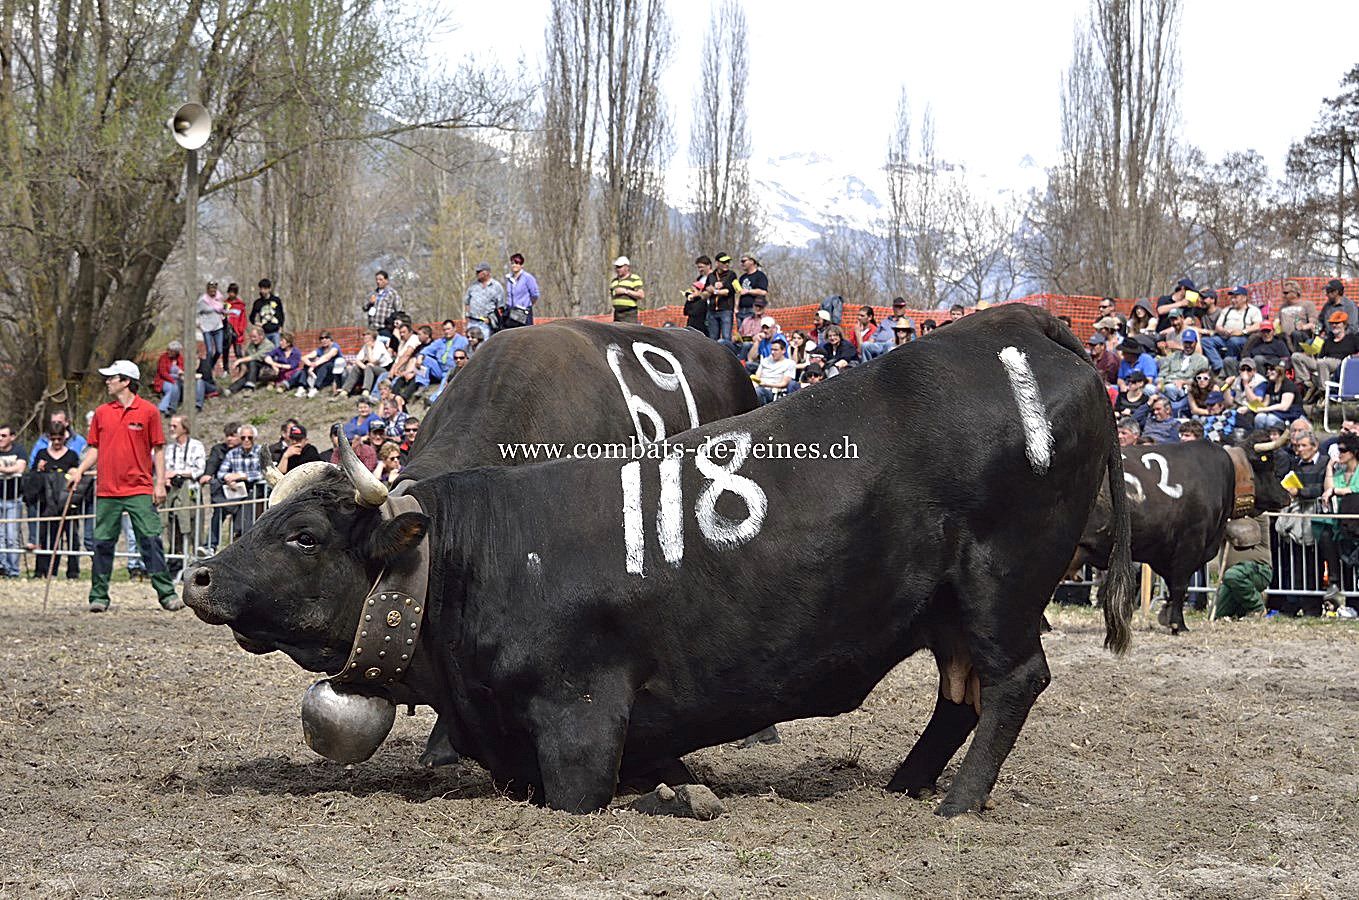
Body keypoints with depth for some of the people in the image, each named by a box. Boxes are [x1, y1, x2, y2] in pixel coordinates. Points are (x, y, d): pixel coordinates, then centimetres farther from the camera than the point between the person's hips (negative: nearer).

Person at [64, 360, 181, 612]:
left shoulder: (148, 411, 1)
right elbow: (94, 448, 15)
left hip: (140, 489, -3)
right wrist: (80, 470, -1)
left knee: (150, 540, -7)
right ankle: (99, 596, 10)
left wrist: (160, 483, -4)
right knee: (102, 543, 3)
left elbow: (158, 449, 2)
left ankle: (166, 593, -5)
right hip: (107, 491, 3)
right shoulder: (102, 413, 10)